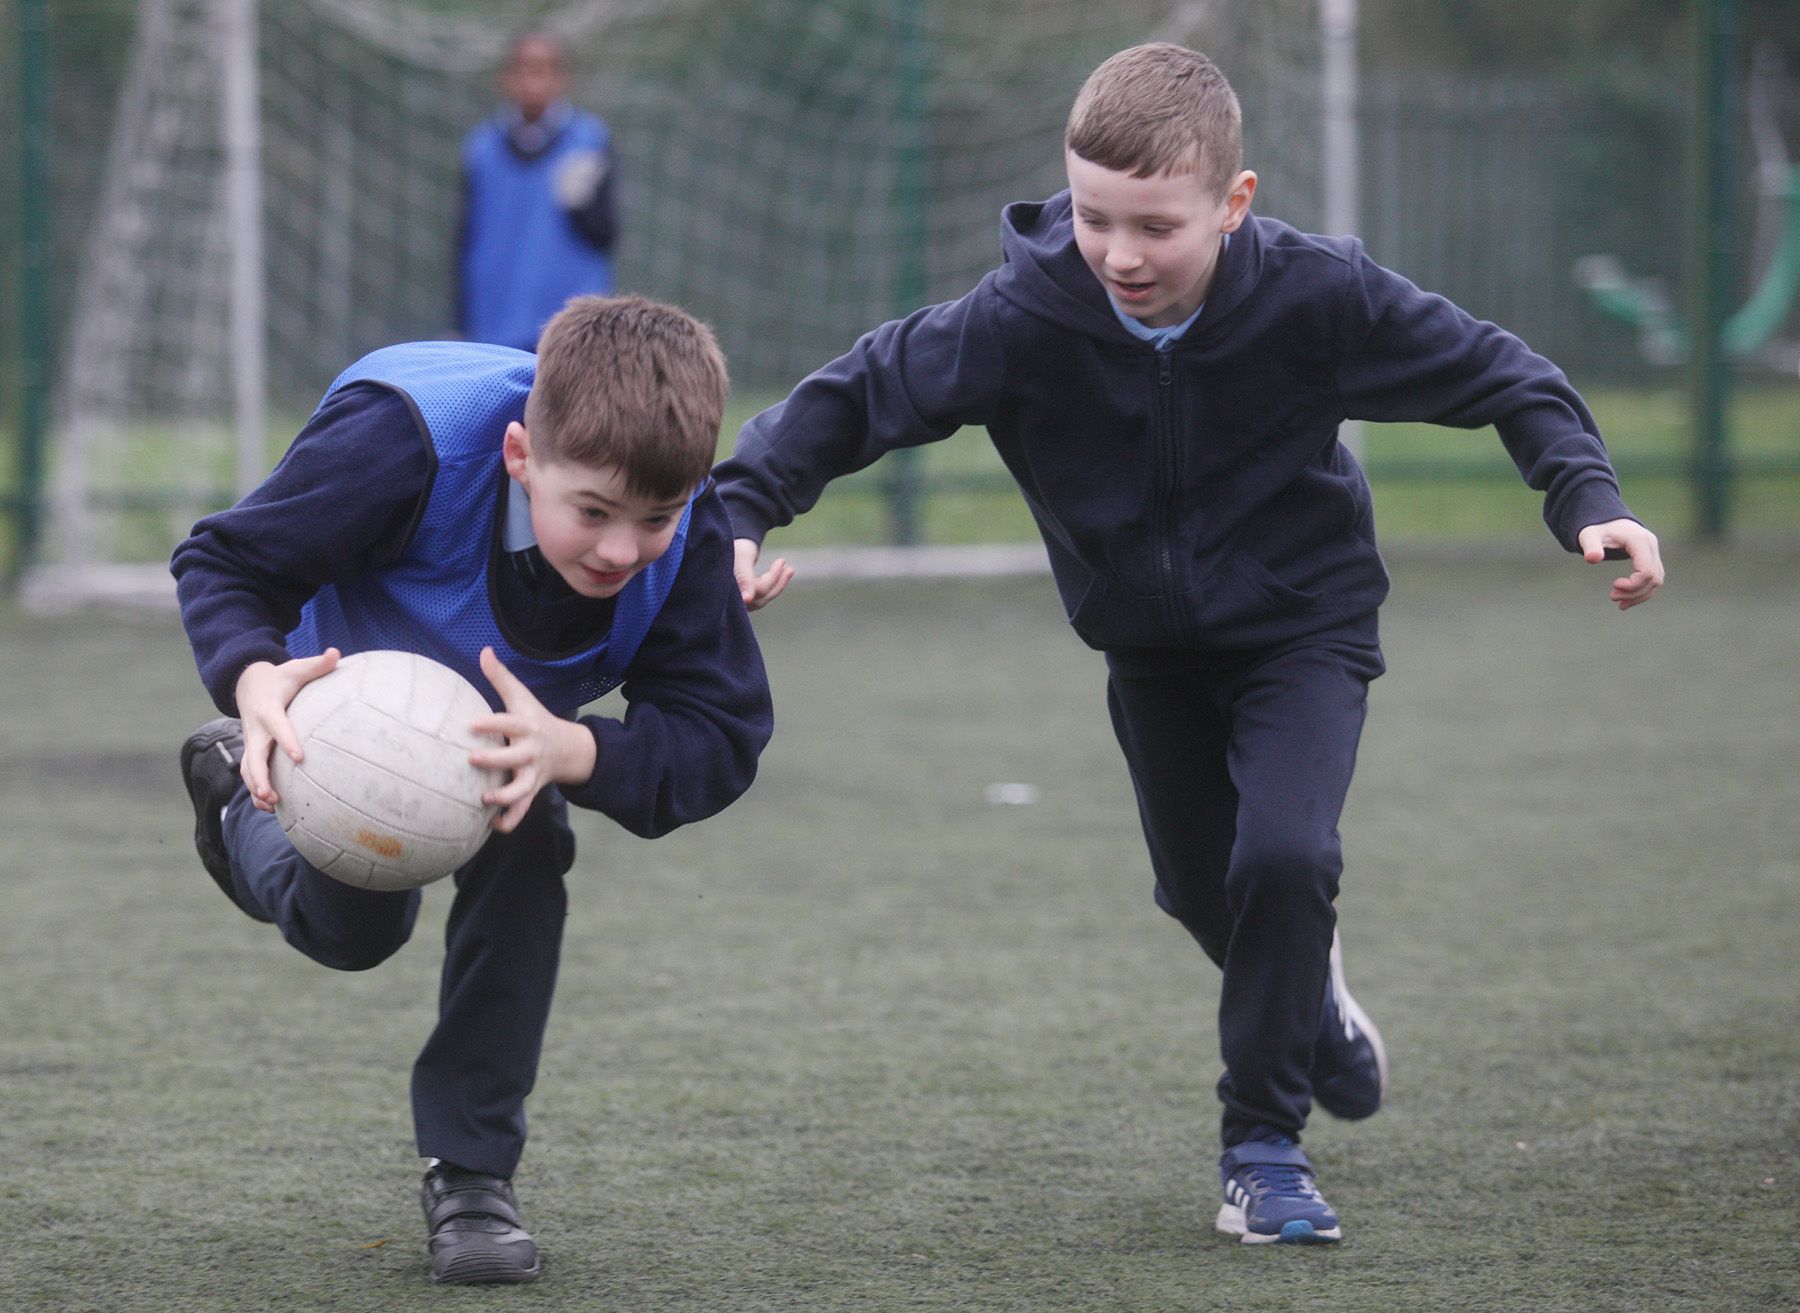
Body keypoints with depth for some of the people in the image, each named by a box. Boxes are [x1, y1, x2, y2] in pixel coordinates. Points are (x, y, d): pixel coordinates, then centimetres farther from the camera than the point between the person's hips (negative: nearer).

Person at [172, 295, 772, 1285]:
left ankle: (472, 1170, -7)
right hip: (352, 675, -2)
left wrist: (571, 752, -56)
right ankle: (239, 786, 37)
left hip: (515, 715, 2)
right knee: (353, 930, 1)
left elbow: (719, 737, -35)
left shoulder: (687, 535, -38)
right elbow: (224, 562, -33)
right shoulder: (408, 441, -46)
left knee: (523, 850, -23)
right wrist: (253, 678, -56)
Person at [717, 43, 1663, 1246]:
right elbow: (856, 397, -18)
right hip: (1149, 649, 3)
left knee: (1282, 855, -24)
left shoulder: (1314, 294, -27)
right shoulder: (1026, 317, -27)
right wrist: (740, 512, -33)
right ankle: (1309, 987, 53)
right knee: (1203, 892, 16)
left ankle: (1265, 1146, -6)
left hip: (1303, 622, -3)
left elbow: (1495, 374, -14)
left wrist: (1588, 500, -28)